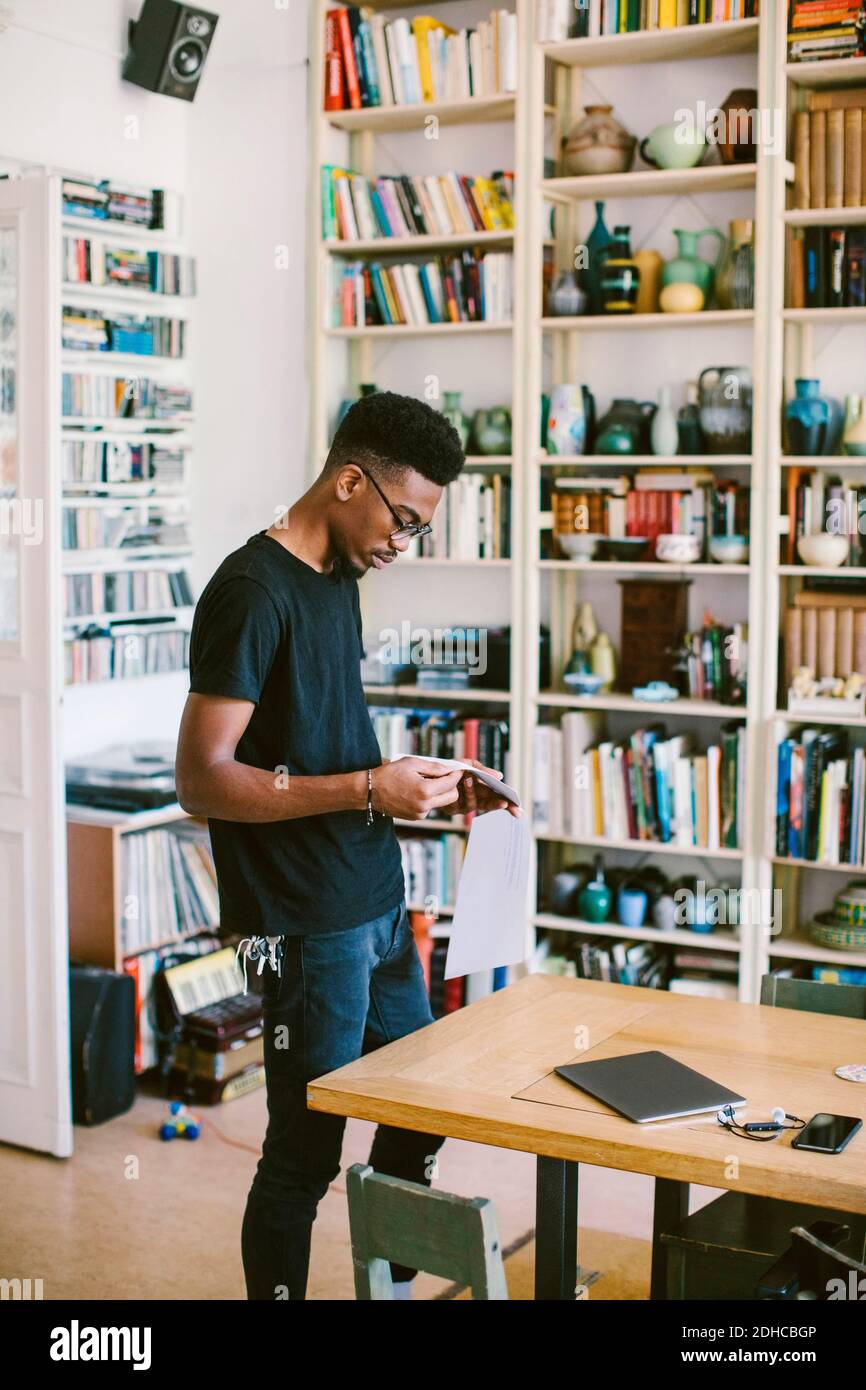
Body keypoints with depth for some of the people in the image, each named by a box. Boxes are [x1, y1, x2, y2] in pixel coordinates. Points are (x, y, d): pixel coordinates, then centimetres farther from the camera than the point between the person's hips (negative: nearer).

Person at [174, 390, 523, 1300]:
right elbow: (201, 780, -21)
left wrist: (430, 787, 7)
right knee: (306, 1154, 2)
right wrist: (369, 791, -23)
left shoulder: (338, 578, 12)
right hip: (309, 925, -9)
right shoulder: (253, 592, -17)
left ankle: (392, 1283, 38)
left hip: (378, 903, 10)